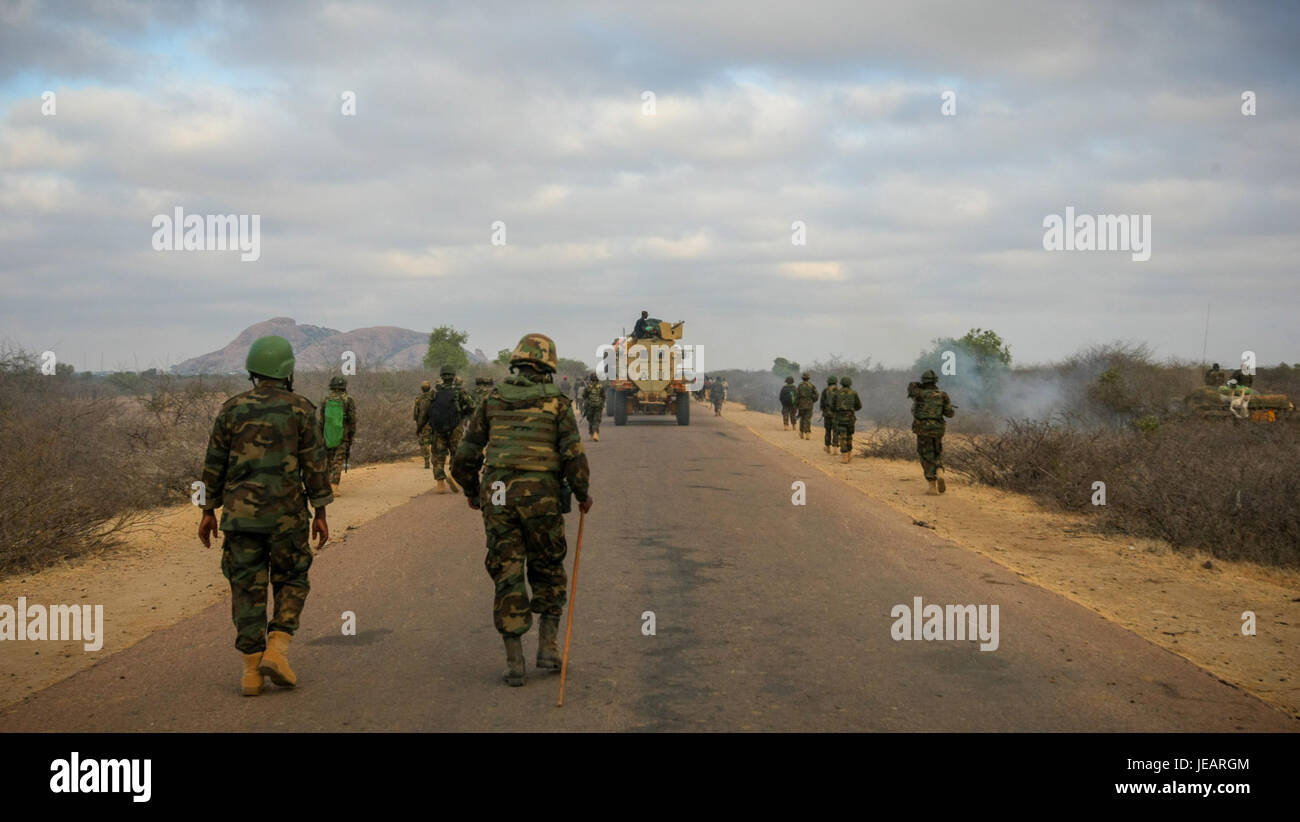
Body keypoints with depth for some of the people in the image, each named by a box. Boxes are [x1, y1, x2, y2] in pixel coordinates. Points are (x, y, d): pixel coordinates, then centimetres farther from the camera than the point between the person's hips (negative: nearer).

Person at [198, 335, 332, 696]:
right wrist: (320, 514, 2)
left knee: (247, 590, 6)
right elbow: (315, 465, -4)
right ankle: (276, 650, -3)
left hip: (240, 514, 2)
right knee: (291, 584, 14)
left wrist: (209, 511, 13)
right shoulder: (301, 409, -3)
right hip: (287, 515, -2)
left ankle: (252, 671, 6)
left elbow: (214, 464, 5)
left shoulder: (232, 409, 3)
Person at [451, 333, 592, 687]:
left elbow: (465, 455, 11)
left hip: (497, 495, 2)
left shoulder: (493, 400, 11)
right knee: (548, 571, 18)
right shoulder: (557, 402, 3)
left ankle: (514, 662, 5)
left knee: (507, 576, 7)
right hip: (541, 495, -2)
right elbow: (573, 455, -7)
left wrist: (471, 491, 27)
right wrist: (583, 493, 9)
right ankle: (547, 647, 14)